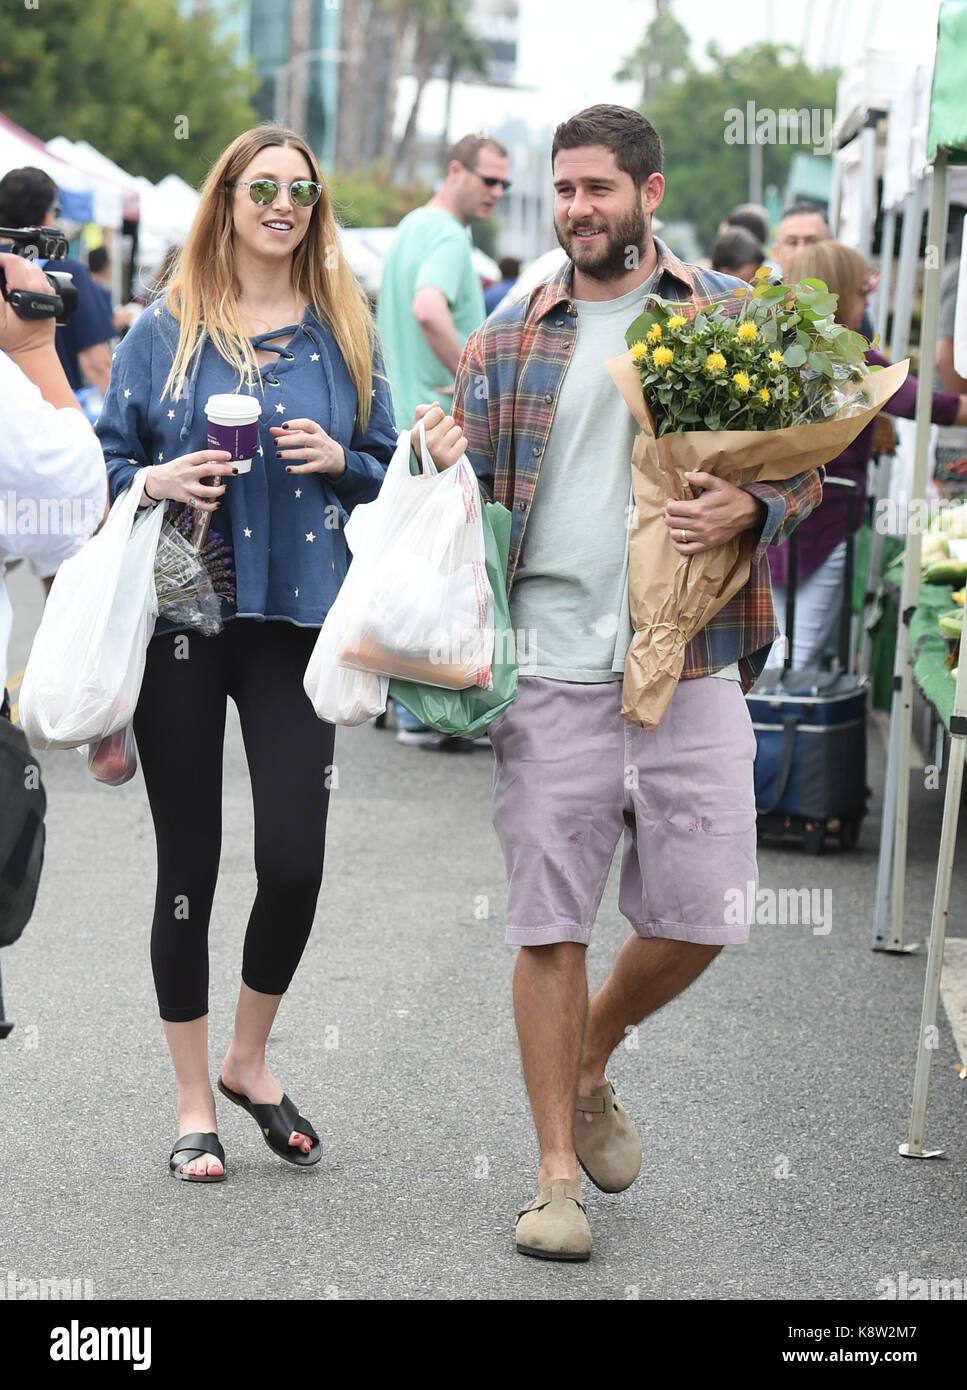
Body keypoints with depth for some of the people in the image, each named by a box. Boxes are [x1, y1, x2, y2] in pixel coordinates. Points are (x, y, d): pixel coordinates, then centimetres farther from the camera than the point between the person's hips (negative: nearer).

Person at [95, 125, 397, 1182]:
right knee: (188, 862, 4)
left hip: (299, 619, 1)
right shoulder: (165, 331, 4)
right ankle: (195, 1104, 16)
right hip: (180, 618, -1)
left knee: (295, 858, -7)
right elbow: (105, 460, 7)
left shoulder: (343, 333, 9)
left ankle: (248, 1062, 20)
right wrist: (158, 481, -13)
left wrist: (338, 460, -7)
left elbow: (390, 469, 13)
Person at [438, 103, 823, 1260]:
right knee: (549, 923, 1)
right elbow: (464, 489, 14)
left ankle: (589, 1066, 30)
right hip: (548, 672, 0)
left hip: (690, 663, 0)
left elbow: (805, 460, 7)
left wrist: (749, 506, -12)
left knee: (698, 915, 0)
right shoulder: (509, 339, 10)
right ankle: (558, 1172, 12)